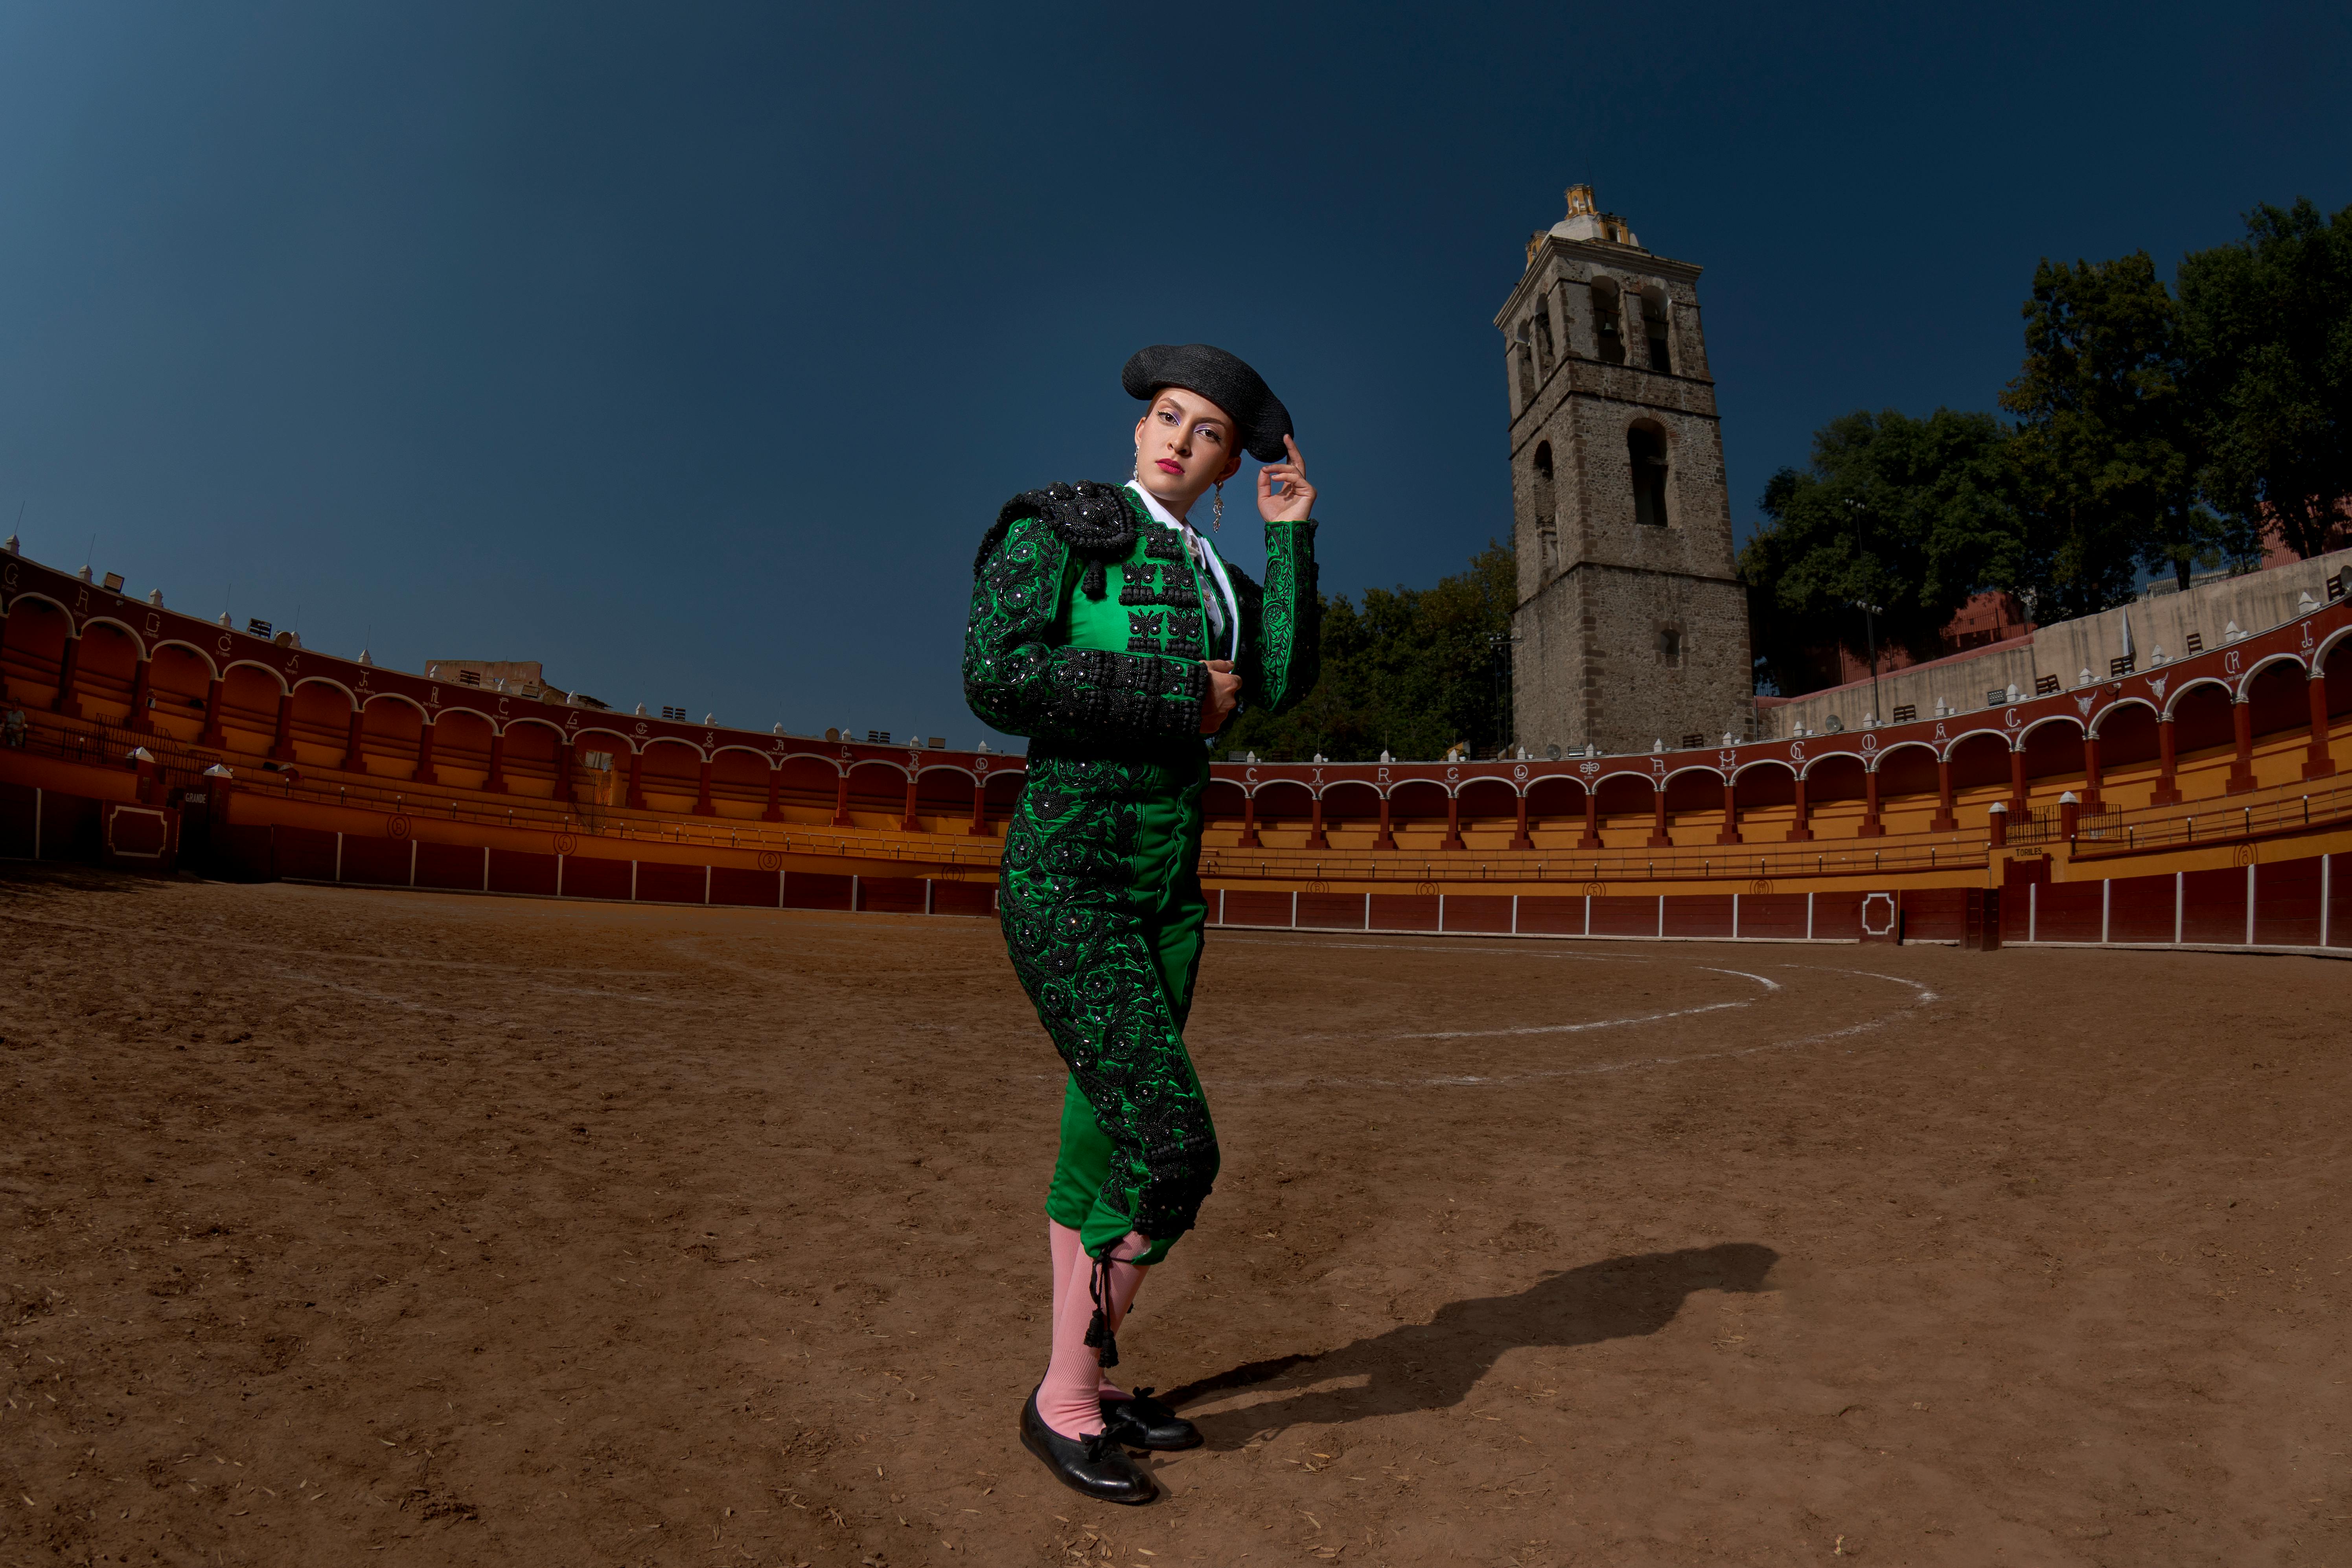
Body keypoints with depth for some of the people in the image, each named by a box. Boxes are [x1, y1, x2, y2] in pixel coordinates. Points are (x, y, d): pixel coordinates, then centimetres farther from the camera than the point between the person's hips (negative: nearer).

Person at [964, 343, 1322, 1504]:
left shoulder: (1216, 580, 16)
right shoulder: (1057, 527, -4)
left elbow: (1281, 686, 1)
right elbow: (995, 678, -18)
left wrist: (1293, 534, 0)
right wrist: (1180, 696, -14)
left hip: (1168, 890, 7)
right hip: (1065, 881, -7)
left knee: (1105, 1140, 14)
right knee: (1175, 1150, -12)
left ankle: (1088, 1379, 31)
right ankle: (1063, 1397, 9)